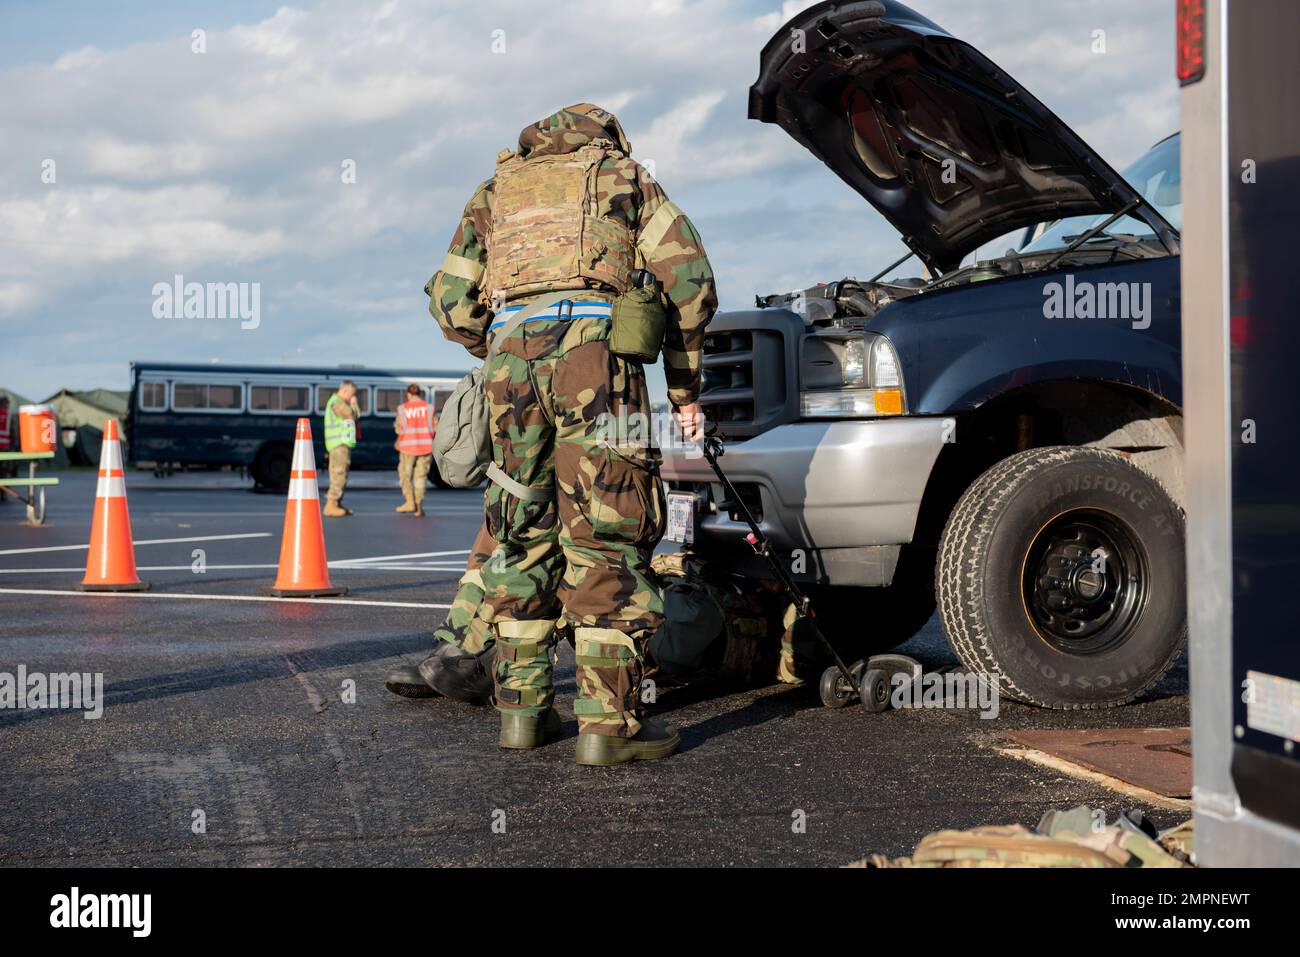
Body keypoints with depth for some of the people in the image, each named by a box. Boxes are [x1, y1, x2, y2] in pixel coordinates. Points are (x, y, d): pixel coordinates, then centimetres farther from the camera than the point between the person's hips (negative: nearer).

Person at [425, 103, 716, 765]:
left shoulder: (497, 190, 28)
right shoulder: (625, 178, 20)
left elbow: (451, 300, 19)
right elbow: (689, 279, 7)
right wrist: (684, 385, 13)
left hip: (511, 352, 3)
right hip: (595, 351, -3)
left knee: (522, 535, 12)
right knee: (606, 538, -4)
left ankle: (521, 707, 13)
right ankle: (608, 721, -8)